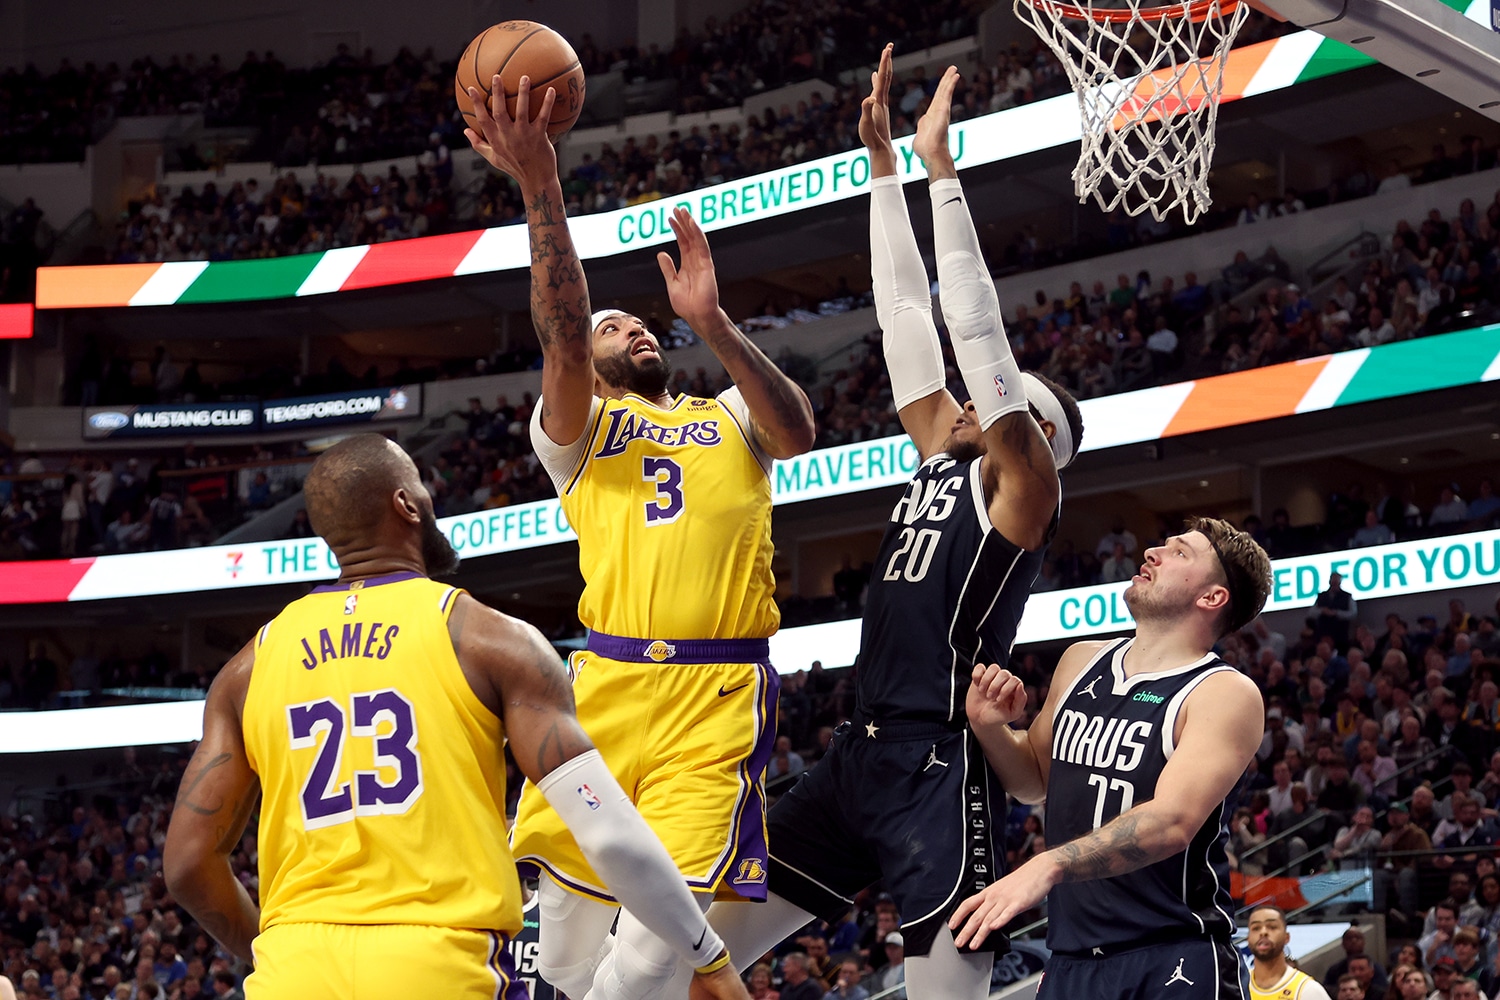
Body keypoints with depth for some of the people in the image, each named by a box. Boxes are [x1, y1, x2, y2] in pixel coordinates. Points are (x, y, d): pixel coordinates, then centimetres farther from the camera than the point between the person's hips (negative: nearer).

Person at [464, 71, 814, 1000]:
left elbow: (797, 432, 0)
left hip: (719, 697, -1)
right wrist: (541, 186, -16)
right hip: (609, 685, 1)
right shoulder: (574, 427, 17)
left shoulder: (729, 420, 22)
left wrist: (713, 323, -14)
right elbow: (562, 333, -3)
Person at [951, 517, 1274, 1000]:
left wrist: (1049, 866, -36)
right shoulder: (1081, 661, 10)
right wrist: (990, 729, 2)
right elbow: (1037, 780, 24)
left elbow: (1172, 822, -24)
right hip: (1070, 957, 6)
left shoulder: (1227, 694, -10)